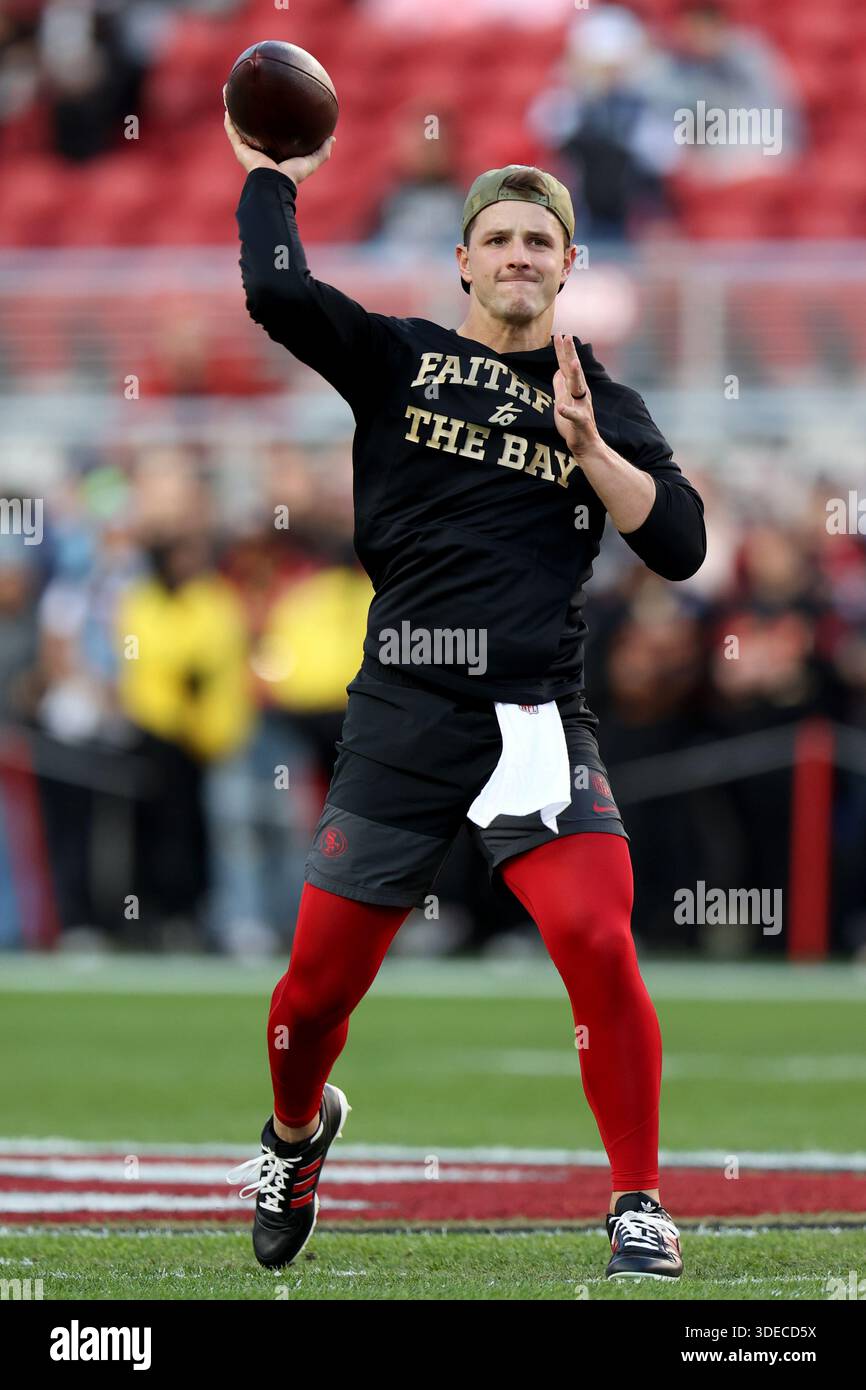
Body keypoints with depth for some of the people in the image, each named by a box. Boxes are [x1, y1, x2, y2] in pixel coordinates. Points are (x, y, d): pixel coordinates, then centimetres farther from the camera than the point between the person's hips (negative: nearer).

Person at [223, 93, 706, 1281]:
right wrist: (269, 179, 3)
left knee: (596, 941, -22)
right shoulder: (401, 359, 6)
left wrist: (586, 447, -10)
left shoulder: (602, 403, 10)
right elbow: (278, 293, -10)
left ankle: (639, 1207, -11)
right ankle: (299, 1130, 39)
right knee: (321, 977, 4)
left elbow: (680, 547, 0)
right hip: (402, 721, 0)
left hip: (537, 716, 0)